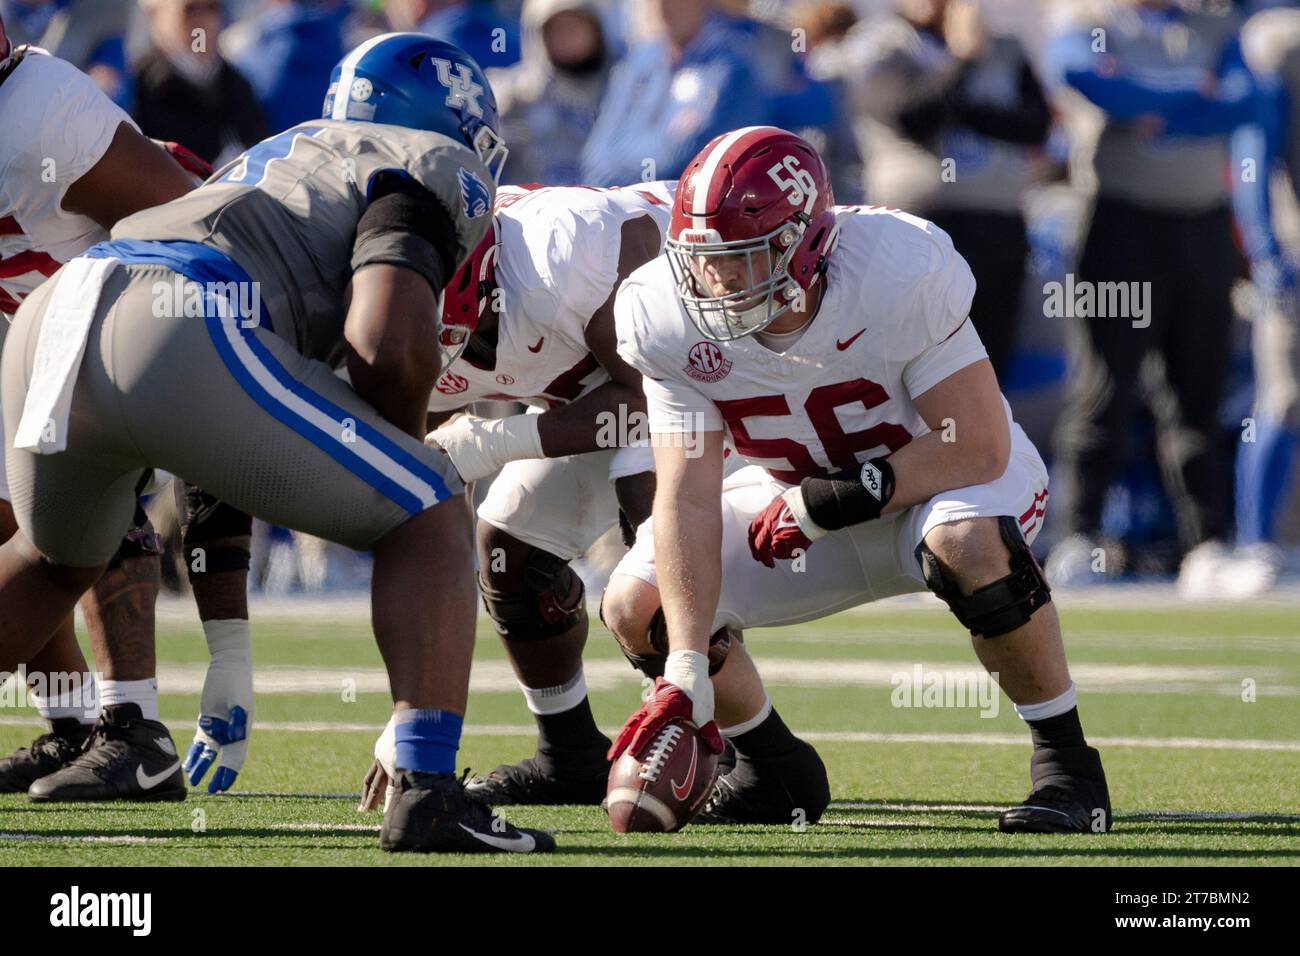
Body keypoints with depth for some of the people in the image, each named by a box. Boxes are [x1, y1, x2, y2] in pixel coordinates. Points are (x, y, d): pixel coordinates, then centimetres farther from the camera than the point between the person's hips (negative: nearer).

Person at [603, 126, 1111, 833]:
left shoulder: (898, 274, -32)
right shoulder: (671, 320, -21)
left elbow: (978, 446, -28)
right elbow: (688, 495, -24)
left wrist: (831, 503, -28)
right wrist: (686, 670, -34)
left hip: (946, 479, -5)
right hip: (807, 499, 5)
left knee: (967, 543, -39)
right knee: (638, 605, -11)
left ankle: (1066, 761, -20)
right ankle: (770, 764, 16)